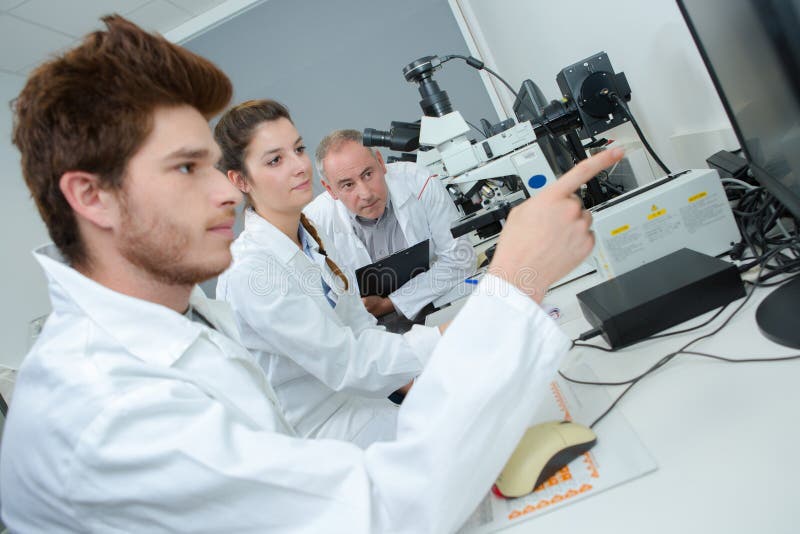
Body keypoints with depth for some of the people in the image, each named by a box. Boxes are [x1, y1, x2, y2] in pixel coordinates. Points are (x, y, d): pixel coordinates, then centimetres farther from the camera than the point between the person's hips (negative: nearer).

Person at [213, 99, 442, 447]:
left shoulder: (311, 237, -1)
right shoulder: (250, 272, -27)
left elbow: (360, 328, 1)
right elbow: (346, 364, -26)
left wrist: (416, 380, -10)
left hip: (350, 390, 7)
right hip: (313, 426, -7)